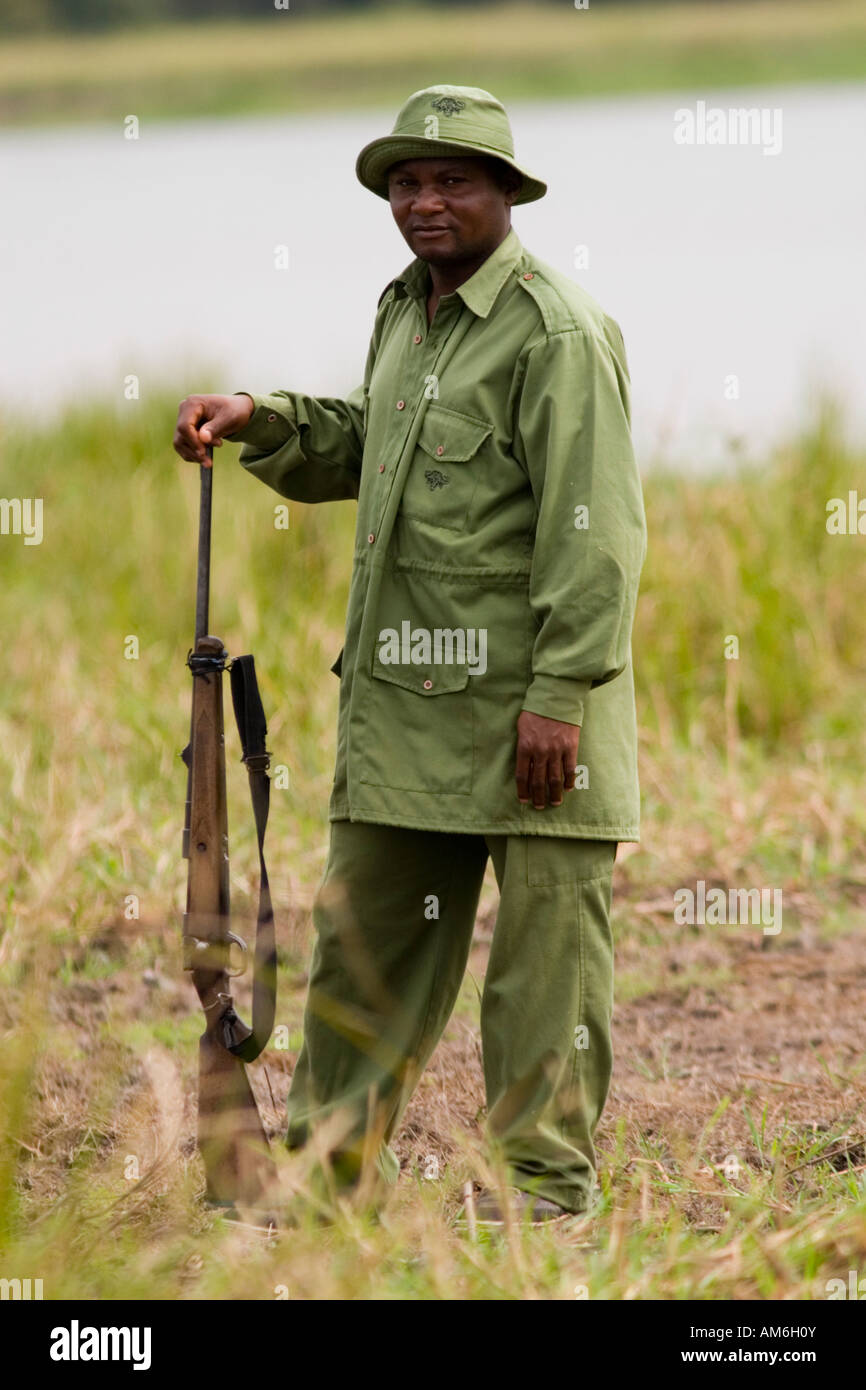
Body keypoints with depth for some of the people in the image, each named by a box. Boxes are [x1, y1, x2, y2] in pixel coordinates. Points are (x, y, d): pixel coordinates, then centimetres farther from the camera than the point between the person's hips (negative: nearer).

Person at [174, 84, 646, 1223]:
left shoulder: (557, 333, -12)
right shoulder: (404, 313, 15)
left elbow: (595, 530, -17)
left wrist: (559, 692, -21)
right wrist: (258, 420, 13)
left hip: (529, 704, -8)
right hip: (402, 700, 8)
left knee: (546, 946, 0)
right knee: (365, 927, 12)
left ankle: (544, 1182, 7)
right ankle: (328, 1159, 21)